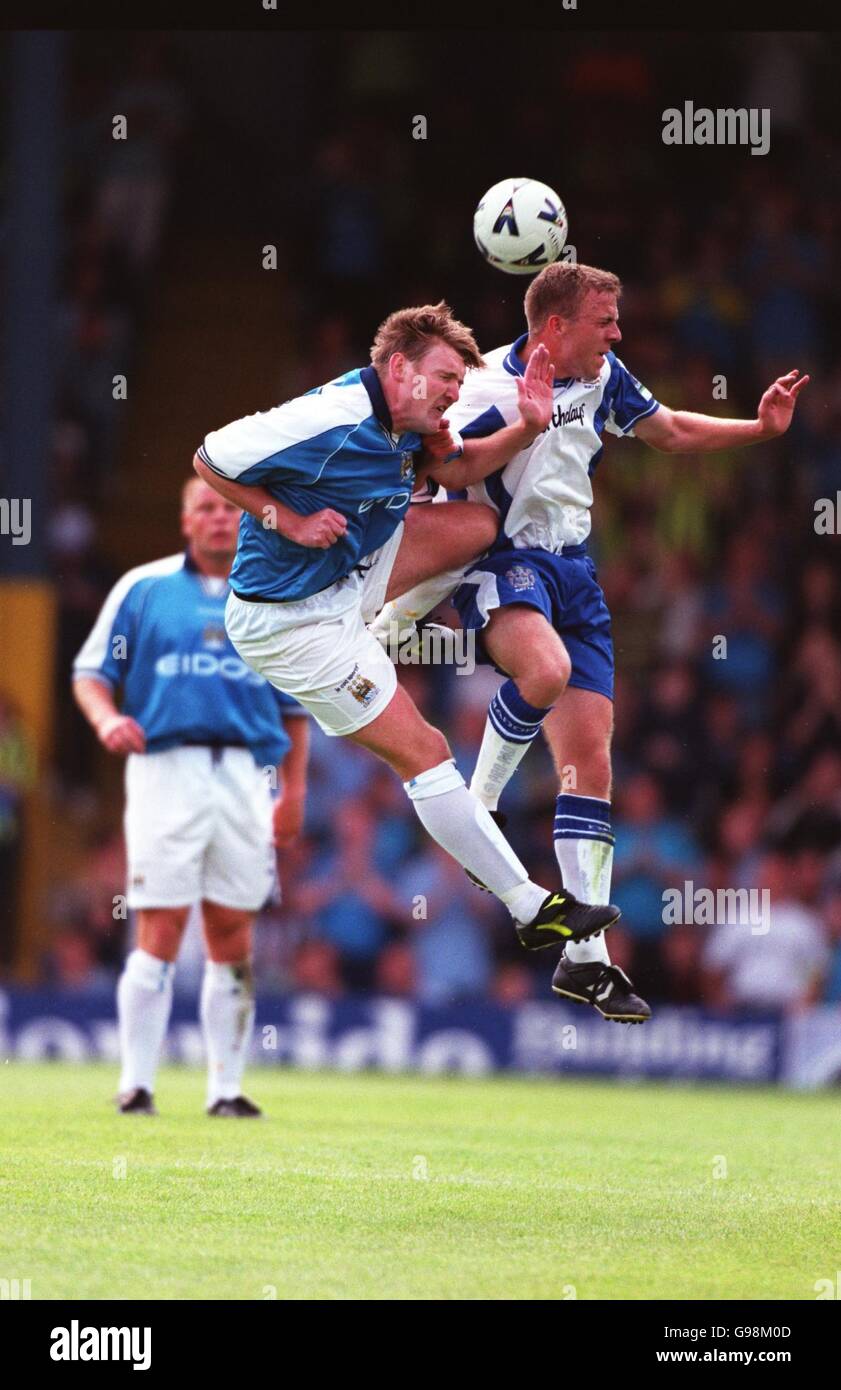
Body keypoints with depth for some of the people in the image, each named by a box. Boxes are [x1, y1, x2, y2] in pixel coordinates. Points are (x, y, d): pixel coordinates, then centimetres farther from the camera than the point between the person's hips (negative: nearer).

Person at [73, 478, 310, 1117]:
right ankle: (136, 1084, -3)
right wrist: (106, 718, -13)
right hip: (166, 769, -2)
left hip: (247, 773, 2)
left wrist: (295, 789, 7)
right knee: (160, 930, -8)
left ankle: (226, 1087, 7)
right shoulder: (142, 588, 8)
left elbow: (296, 706, 16)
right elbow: (92, 672, 8)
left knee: (233, 934, 2)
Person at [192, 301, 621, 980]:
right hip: (291, 622, -9)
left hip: (351, 576, 9)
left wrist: (527, 428, -3)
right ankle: (532, 907, -4)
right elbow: (209, 461, -19)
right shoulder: (329, 421, -28)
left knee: (477, 522, 4)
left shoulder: (404, 417, -2)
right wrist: (289, 522, -23)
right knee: (425, 752, -8)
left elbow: (456, 470, 13)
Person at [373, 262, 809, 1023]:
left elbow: (671, 429, 24)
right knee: (545, 671, -40)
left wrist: (759, 427, 16)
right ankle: (480, 804, -12)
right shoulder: (487, 388, -13)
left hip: (572, 568, 7)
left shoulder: (603, 377, 8)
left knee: (591, 762, 0)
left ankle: (586, 958, 3)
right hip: (501, 560, -7)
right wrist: (524, 426, -32)